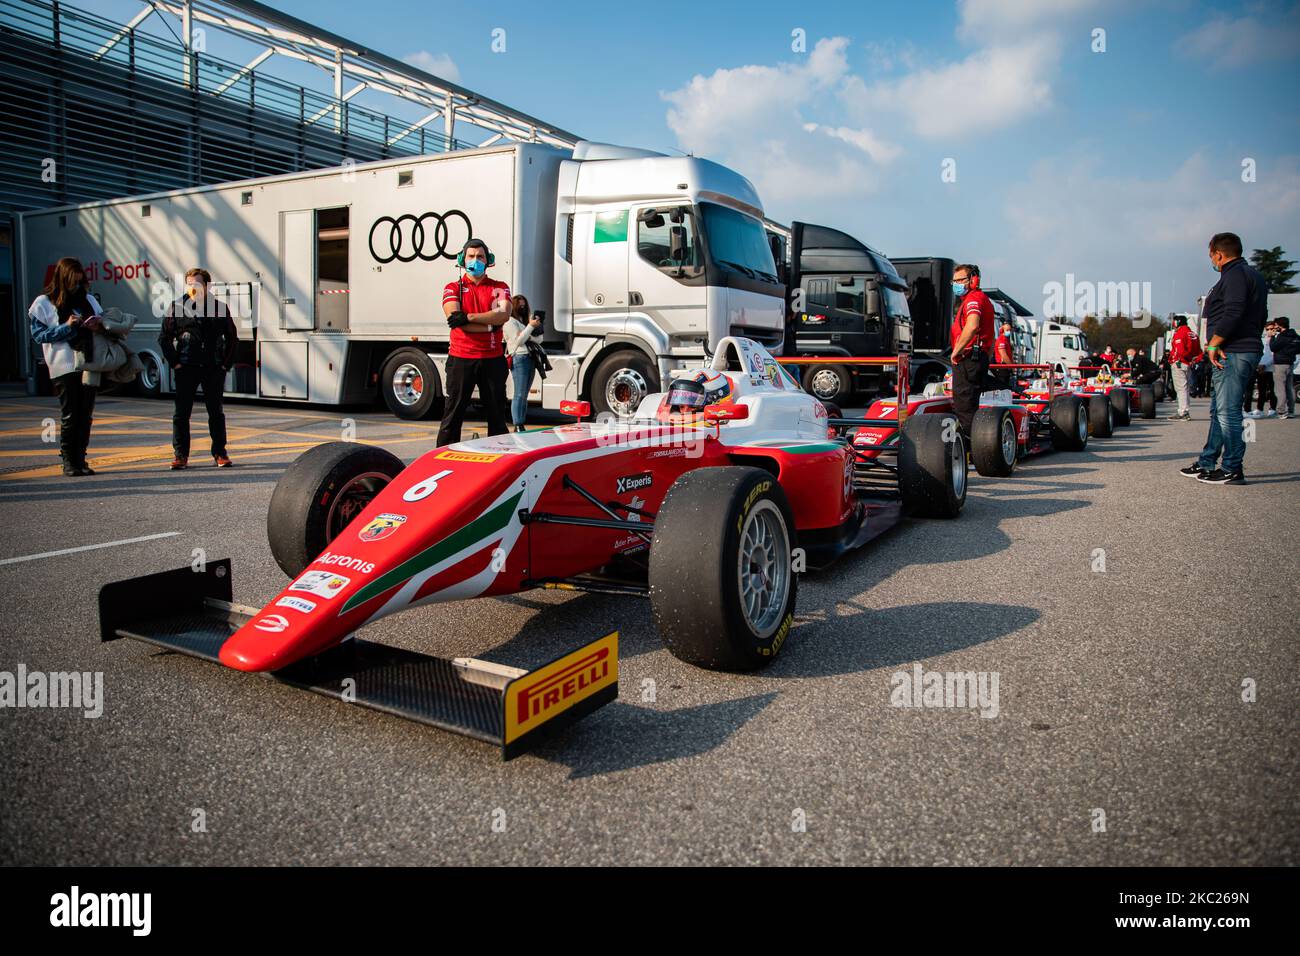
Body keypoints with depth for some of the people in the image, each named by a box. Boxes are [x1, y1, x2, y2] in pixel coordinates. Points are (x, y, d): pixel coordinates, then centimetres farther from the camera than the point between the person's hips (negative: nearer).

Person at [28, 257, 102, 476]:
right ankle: (68, 460, 5)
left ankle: (80, 459, 12)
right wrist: (66, 326, -13)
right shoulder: (44, 302, 3)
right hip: (63, 366, -4)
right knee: (69, 415, -2)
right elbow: (39, 335, -1)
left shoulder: (88, 299, 15)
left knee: (86, 415, 5)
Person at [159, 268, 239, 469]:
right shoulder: (177, 307, 2)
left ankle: (220, 454, 16)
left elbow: (232, 337, 12)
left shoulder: (219, 307, 5)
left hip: (214, 369, 1)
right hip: (186, 369, -1)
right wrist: (174, 362, -2)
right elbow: (164, 338, 6)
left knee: (216, 412, 7)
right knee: (181, 412, 1)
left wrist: (226, 363, 4)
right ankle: (181, 455, 8)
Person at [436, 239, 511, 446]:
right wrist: (490, 324, -13)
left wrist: (469, 317, -16)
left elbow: (504, 314, -9)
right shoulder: (453, 288, 8)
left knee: (497, 414, 8)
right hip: (461, 359, -2)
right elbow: (454, 318, -10)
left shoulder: (500, 288, 11)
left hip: (492, 359, 2)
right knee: (453, 414, 0)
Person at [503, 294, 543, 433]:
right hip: (519, 359, -8)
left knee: (525, 395, 9)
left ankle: (522, 424, 12)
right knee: (519, 394, -12)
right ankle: (518, 427, -15)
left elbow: (539, 340, 16)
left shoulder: (526, 320, 23)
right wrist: (531, 326, -12)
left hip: (530, 359, 8)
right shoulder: (509, 322, 0)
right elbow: (518, 341, -10)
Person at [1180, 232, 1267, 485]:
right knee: (1219, 411, 14)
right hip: (1248, 349, 11)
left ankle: (1233, 470, -6)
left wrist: (1213, 344, -17)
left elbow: (1233, 313, -23)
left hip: (1232, 353, -11)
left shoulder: (1235, 274, -11)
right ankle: (1207, 464, 20)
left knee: (1227, 412, -8)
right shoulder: (1254, 275, 22)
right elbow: (1260, 316, 23)